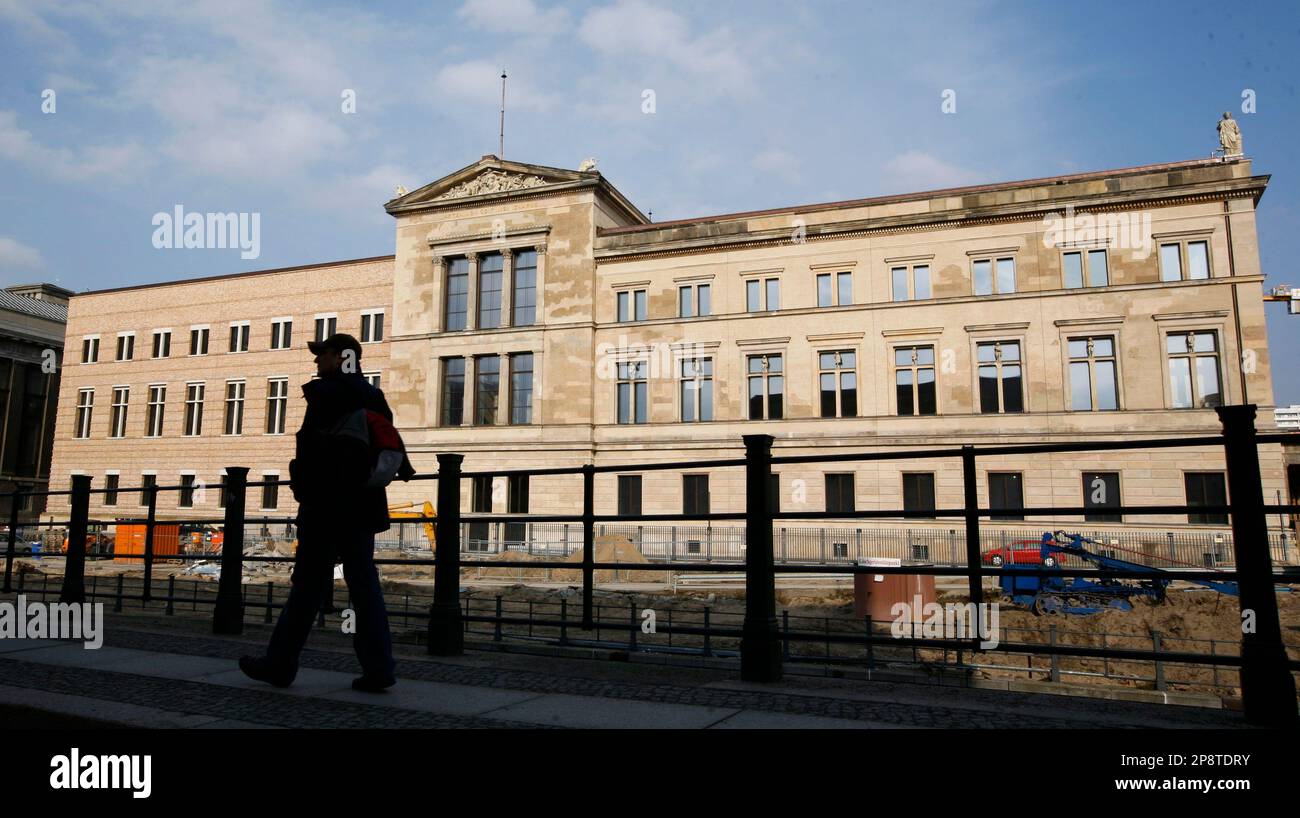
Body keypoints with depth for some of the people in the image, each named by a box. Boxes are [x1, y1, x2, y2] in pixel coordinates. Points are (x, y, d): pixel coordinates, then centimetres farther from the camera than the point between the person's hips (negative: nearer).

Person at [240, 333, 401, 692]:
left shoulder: (326, 392, -8)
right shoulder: (374, 398, 12)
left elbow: (310, 446, -12)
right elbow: (391, 452, 12)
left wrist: (303, 490, 0)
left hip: (325, 505, -6)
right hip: (363, 506, 6)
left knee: (309, 584, 3)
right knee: (364, 585, 6)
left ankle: (280, 664, 16)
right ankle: (378, 668, 4)